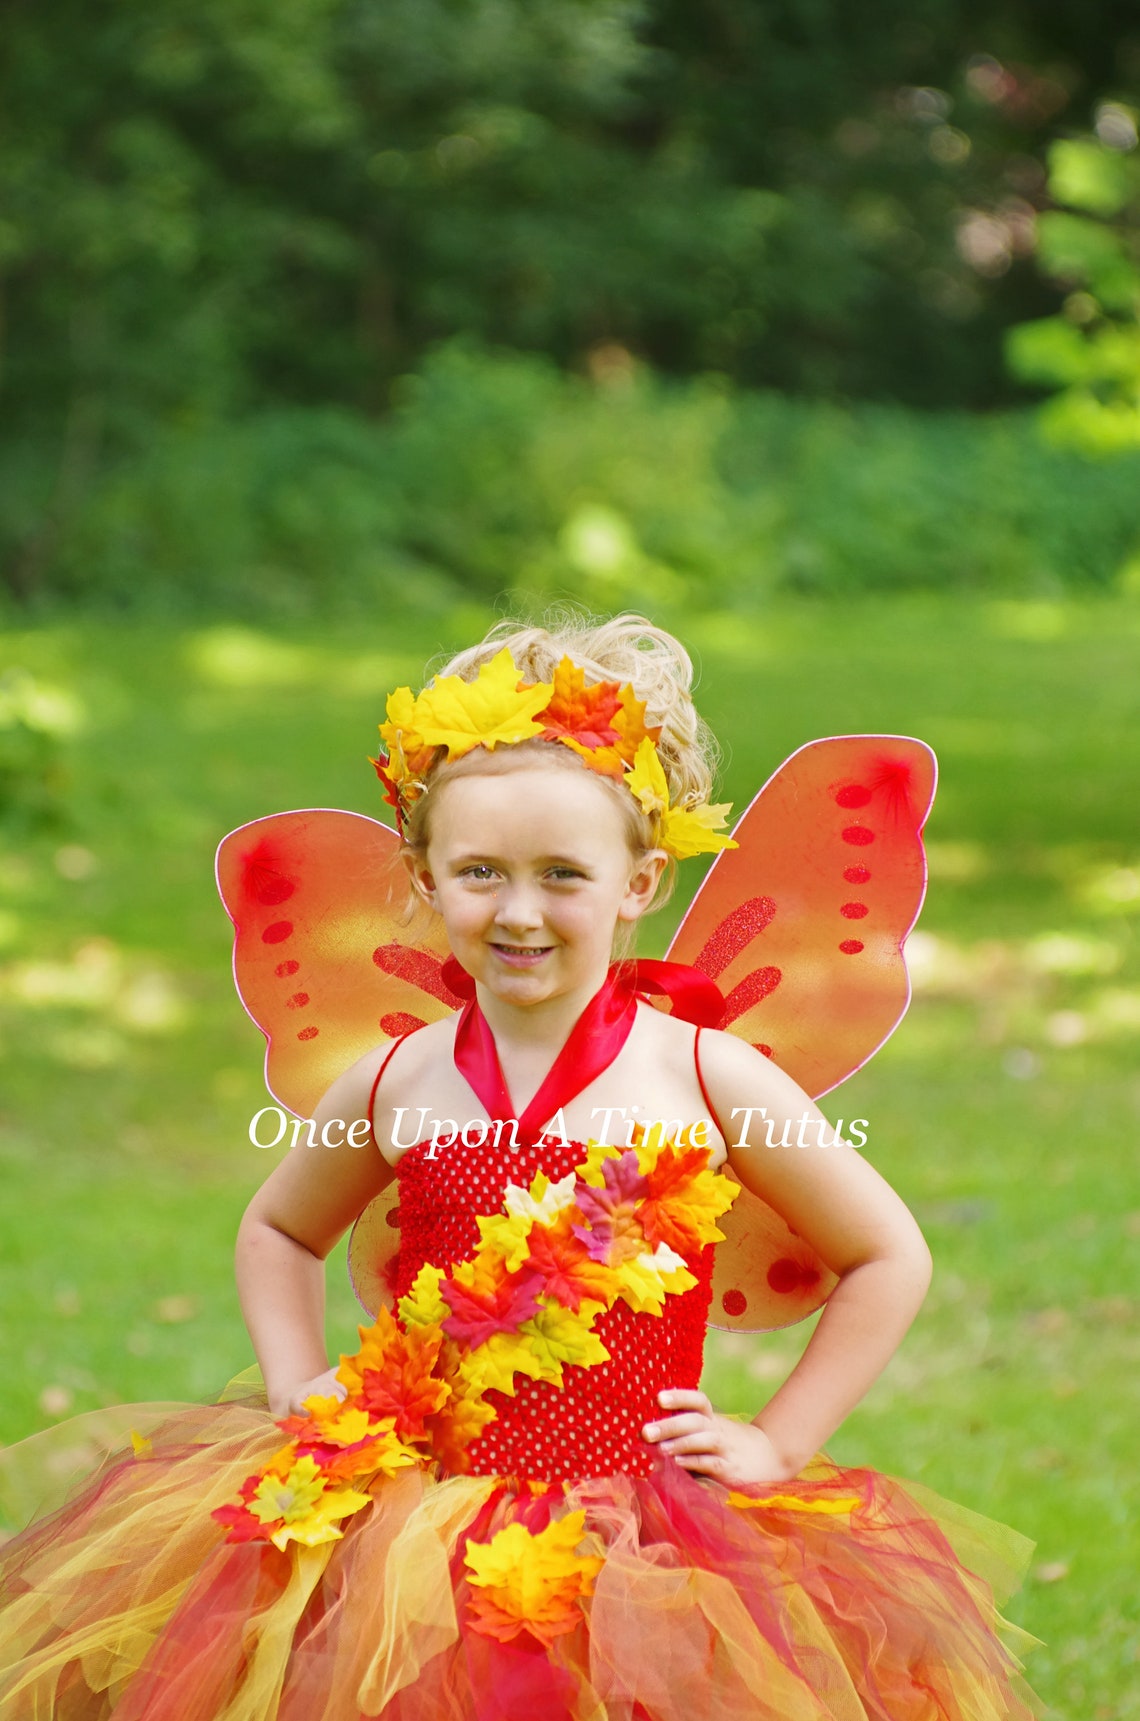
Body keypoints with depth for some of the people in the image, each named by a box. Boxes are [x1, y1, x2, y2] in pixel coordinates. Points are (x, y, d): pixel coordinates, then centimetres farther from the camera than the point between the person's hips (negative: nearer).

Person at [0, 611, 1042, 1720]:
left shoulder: (703, 1076, -4)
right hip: (421, 1535, 2)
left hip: (640, 1538, -2)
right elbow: (277, 1231, 25)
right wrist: (303, 1398, 12)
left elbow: (891, 1258, 6)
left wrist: (778, 1442, 3)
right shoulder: (395, 1086, 4)